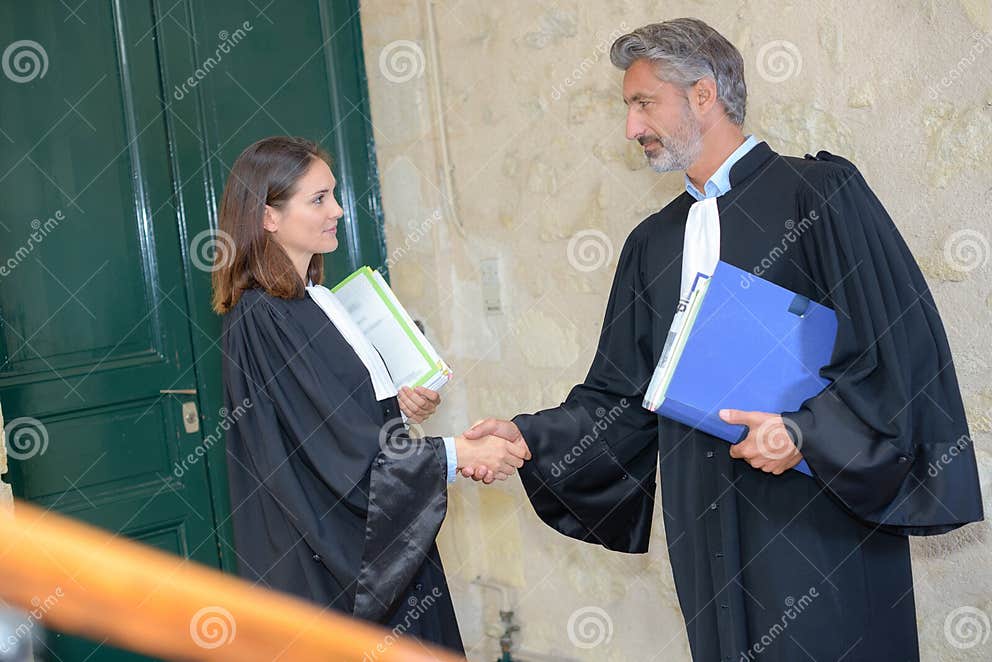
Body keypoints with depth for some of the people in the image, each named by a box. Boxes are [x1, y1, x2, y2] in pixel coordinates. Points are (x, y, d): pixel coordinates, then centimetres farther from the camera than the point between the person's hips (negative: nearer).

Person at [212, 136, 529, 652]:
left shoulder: (320, 299, 9)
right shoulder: (261, 317, -17)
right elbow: (345, 455, -20)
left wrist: (399, 403, 0)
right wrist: (460, 455, -17)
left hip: (382, 541, 8)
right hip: (325, 556, -8)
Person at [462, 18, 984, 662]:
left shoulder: (818, 192, -4)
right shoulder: (652, 242, 15)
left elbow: (900, 343, -10)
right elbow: (623, 394, 13)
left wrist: (807, 432, -19)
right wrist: (529, 437, 0)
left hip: (822, 522, -5)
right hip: (707, 528, 5)